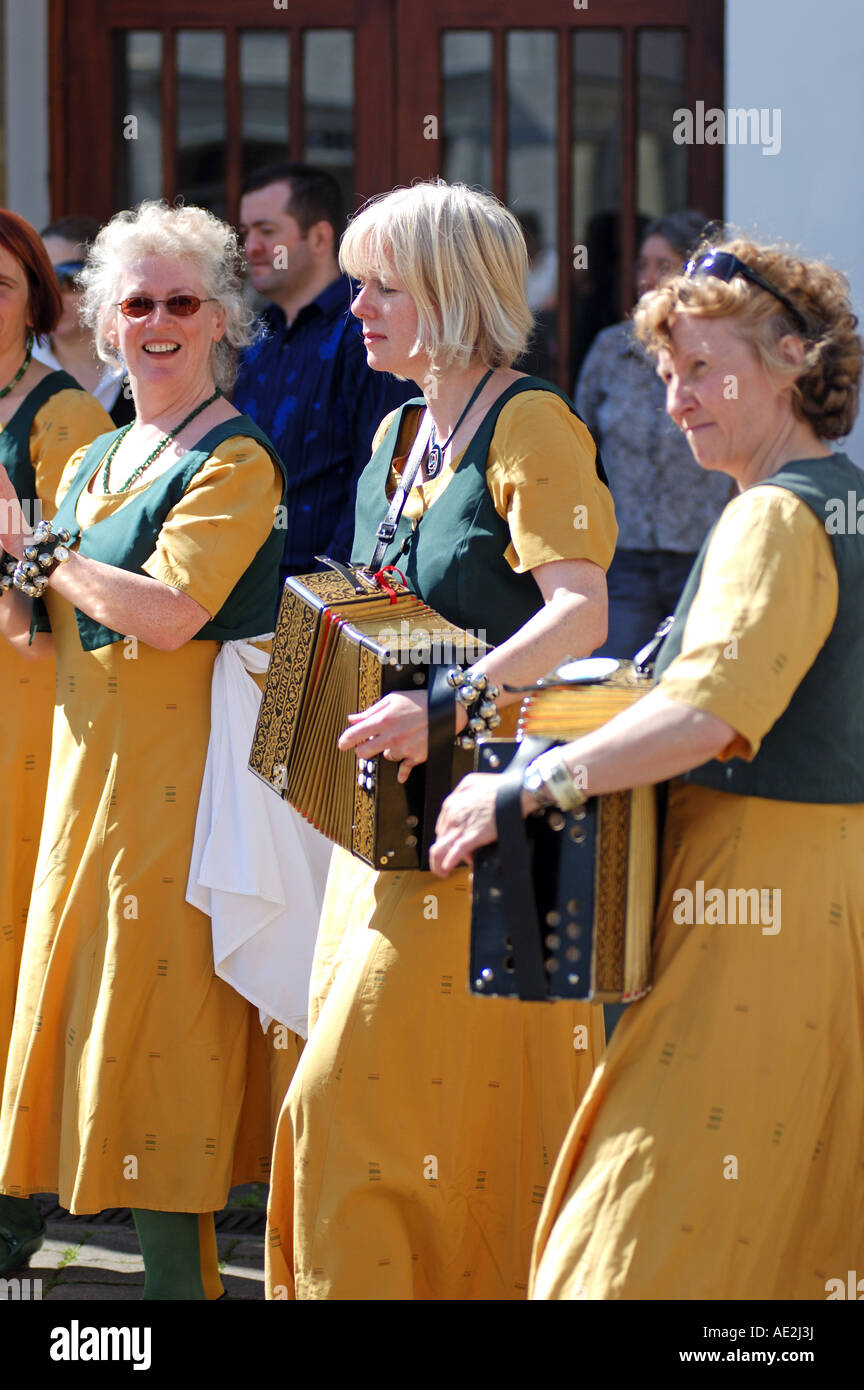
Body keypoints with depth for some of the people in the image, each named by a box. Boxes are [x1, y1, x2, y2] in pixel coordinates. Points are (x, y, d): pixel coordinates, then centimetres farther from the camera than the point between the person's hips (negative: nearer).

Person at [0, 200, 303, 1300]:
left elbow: (169, 612, -21)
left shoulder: (234, 461, -9)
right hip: (92, 767, 8)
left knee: (158, 999, -8)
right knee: (99, 993, 8)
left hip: (182, 776, -8)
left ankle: (178, 1269, -2)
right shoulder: (95, 463, 16)